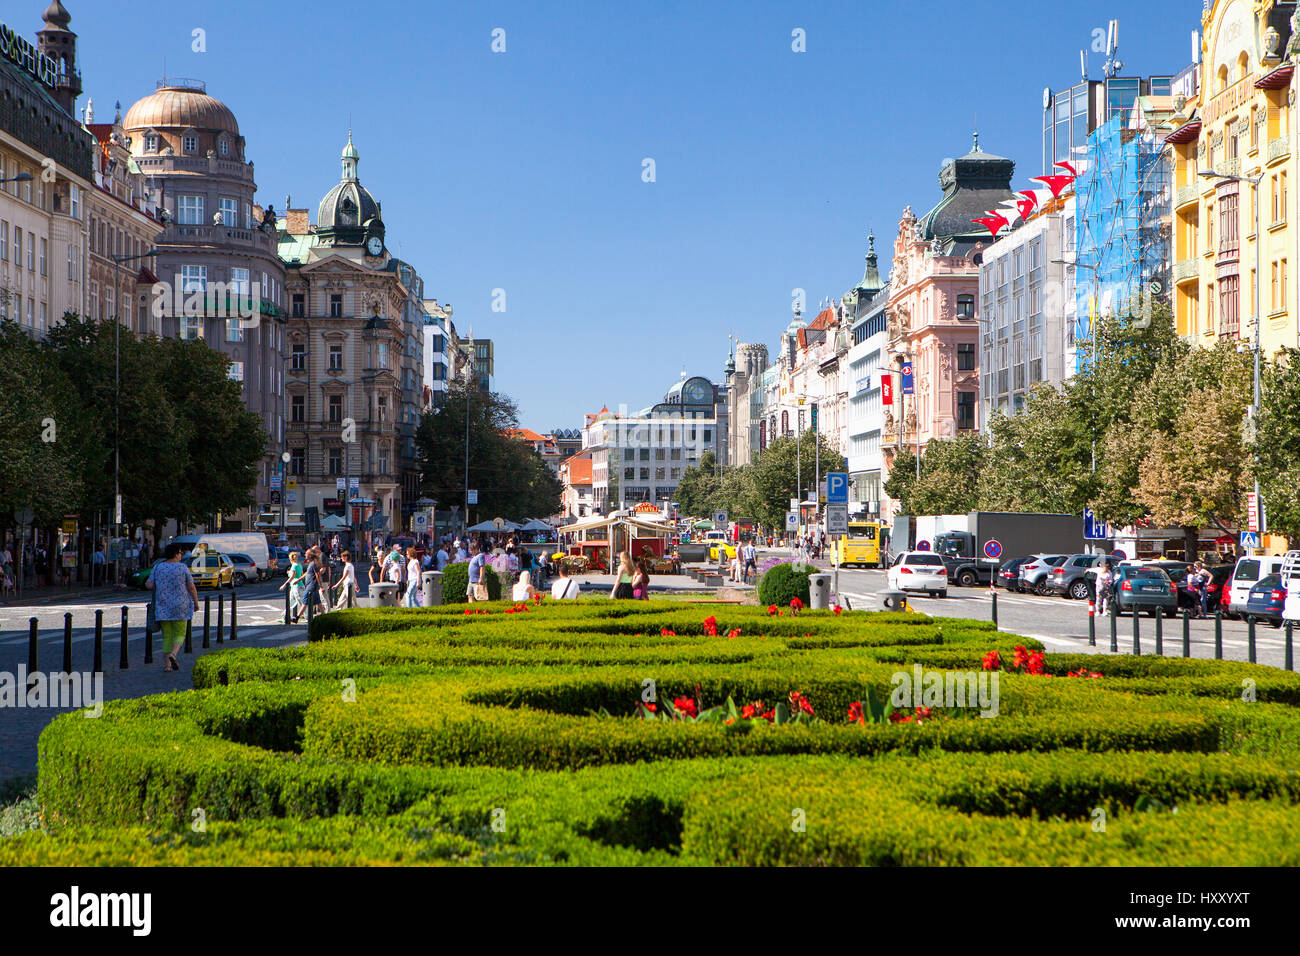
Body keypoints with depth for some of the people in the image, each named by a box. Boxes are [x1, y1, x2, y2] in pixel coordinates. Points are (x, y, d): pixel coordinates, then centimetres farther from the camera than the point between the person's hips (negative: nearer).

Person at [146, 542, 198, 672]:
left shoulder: (158, 568, 1)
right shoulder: (183, 568, -6)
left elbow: (149, 585, -3)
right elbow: (192, 588, -4)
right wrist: (196, 603, 7)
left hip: (162, 607, 3)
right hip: (180, 607, -3)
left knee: (167, 635, 10)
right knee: (180, 634, 7)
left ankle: (167, 663, 5)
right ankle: (173, 654, -19)